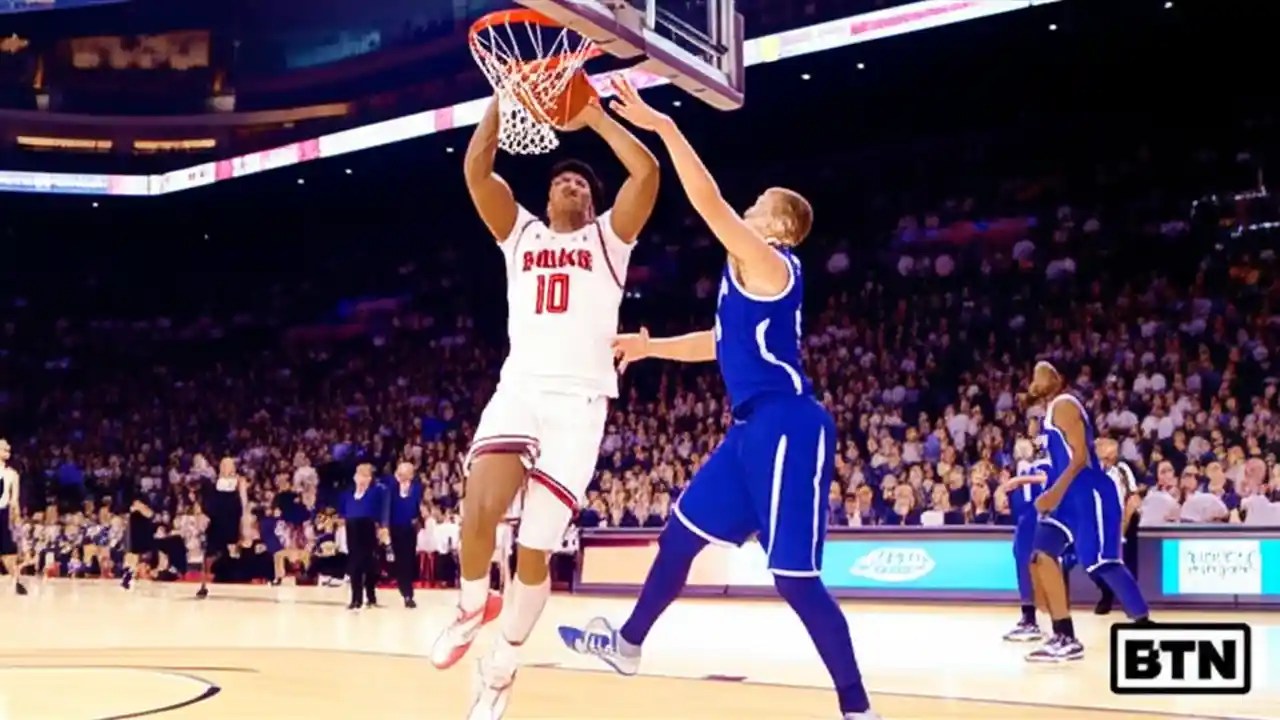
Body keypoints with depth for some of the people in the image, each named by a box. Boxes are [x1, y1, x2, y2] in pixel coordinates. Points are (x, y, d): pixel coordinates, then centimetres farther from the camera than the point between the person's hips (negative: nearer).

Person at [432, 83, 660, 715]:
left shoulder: (607, 238, 14)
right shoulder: (520, 234, 21)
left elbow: (647, 171, -1)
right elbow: (475, 170, 8)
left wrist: (594, 117, 4)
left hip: (579, 401, -2)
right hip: (518, 390, 2)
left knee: (534, 551, -4)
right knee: (479, 512, -23)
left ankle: (501, 667, 17)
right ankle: (472, 606, 8)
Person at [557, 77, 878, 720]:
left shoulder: (769, 263, -9)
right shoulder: (752, 275, 19)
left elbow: (709, 203, -21)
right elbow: (725, 343, 32)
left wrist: (665, 129, -22)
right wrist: (651, 347, 28)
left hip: (787, 429, -10)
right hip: (756, 428, 10)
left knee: (795, 577, -9)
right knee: (681, 533, 18)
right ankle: (628, 643, 34)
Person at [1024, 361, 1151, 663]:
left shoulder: (1064, 405, -11)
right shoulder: (1051, 411, 18)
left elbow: (1080, 457, -20)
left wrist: (1055, 492, -28)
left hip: (1089, 494, -10)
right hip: (1069, 496, 10)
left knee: (1104, 564, -10)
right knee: (1042, 557, 0)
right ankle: (1065, 638, 0)